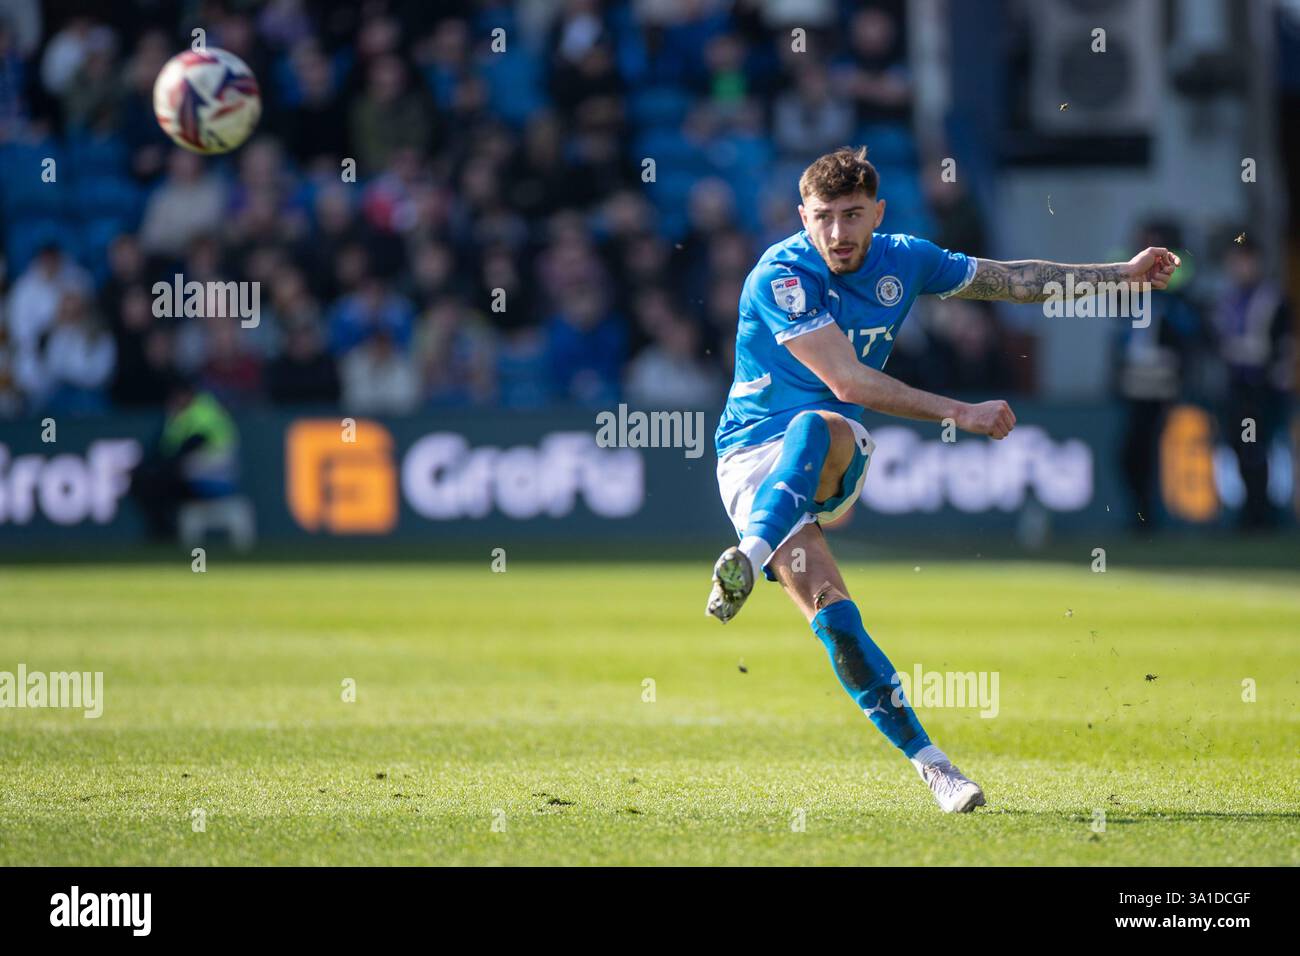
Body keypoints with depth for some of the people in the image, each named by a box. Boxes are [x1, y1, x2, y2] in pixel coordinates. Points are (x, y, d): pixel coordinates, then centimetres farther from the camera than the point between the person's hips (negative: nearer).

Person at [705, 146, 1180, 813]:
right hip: (753, 456, -4)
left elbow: (1012, 280, 20)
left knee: (814, 430, -37)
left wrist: (1123, 274, 23)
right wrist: (959, 414, -18)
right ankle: (928, 762, -26)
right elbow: (847, 381, -19)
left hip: (838, 456, 4)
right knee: (833, 615, -26)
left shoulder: (903, 261, 5)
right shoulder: (781, 276, -14)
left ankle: (748, 558, -57)